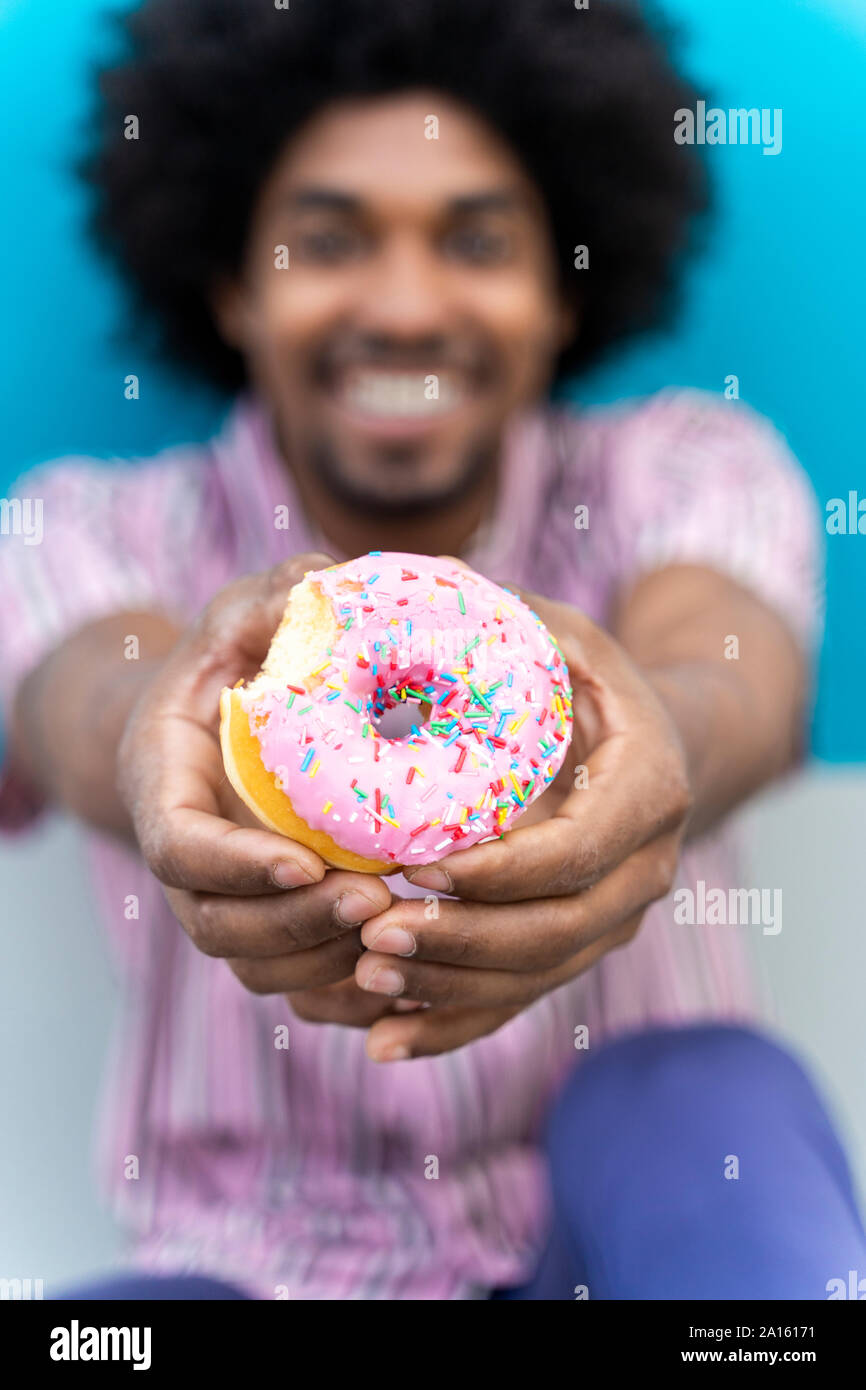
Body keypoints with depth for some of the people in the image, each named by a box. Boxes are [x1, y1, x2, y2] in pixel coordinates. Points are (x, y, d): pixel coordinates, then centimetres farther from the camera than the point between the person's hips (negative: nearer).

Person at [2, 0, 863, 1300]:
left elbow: (740, 677, -26)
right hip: (253, 1254, 0)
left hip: (620, 1222, 1)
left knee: (702, 1100, -30)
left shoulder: (682, 470, -4)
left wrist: (668, 743, -49)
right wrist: (163, 738, -50)